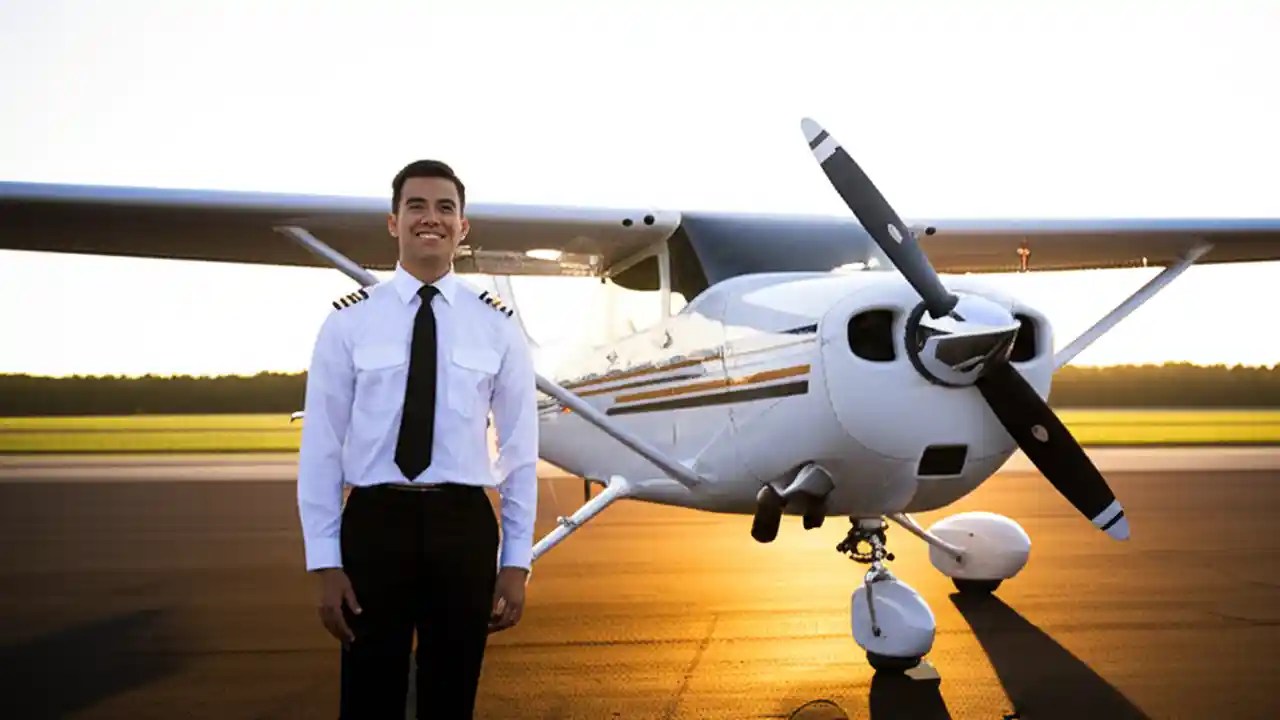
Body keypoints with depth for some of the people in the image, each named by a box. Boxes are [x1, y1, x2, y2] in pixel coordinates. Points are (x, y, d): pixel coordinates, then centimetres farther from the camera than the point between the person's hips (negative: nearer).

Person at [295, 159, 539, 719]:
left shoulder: (497, 327, 3)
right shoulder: (348, 322, 0)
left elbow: (520, 450, 4)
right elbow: (321, 447, 0)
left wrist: (516, 561, 1)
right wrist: (325, 563, -4)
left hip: (463, 527, 1)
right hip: (374, 524, -1)